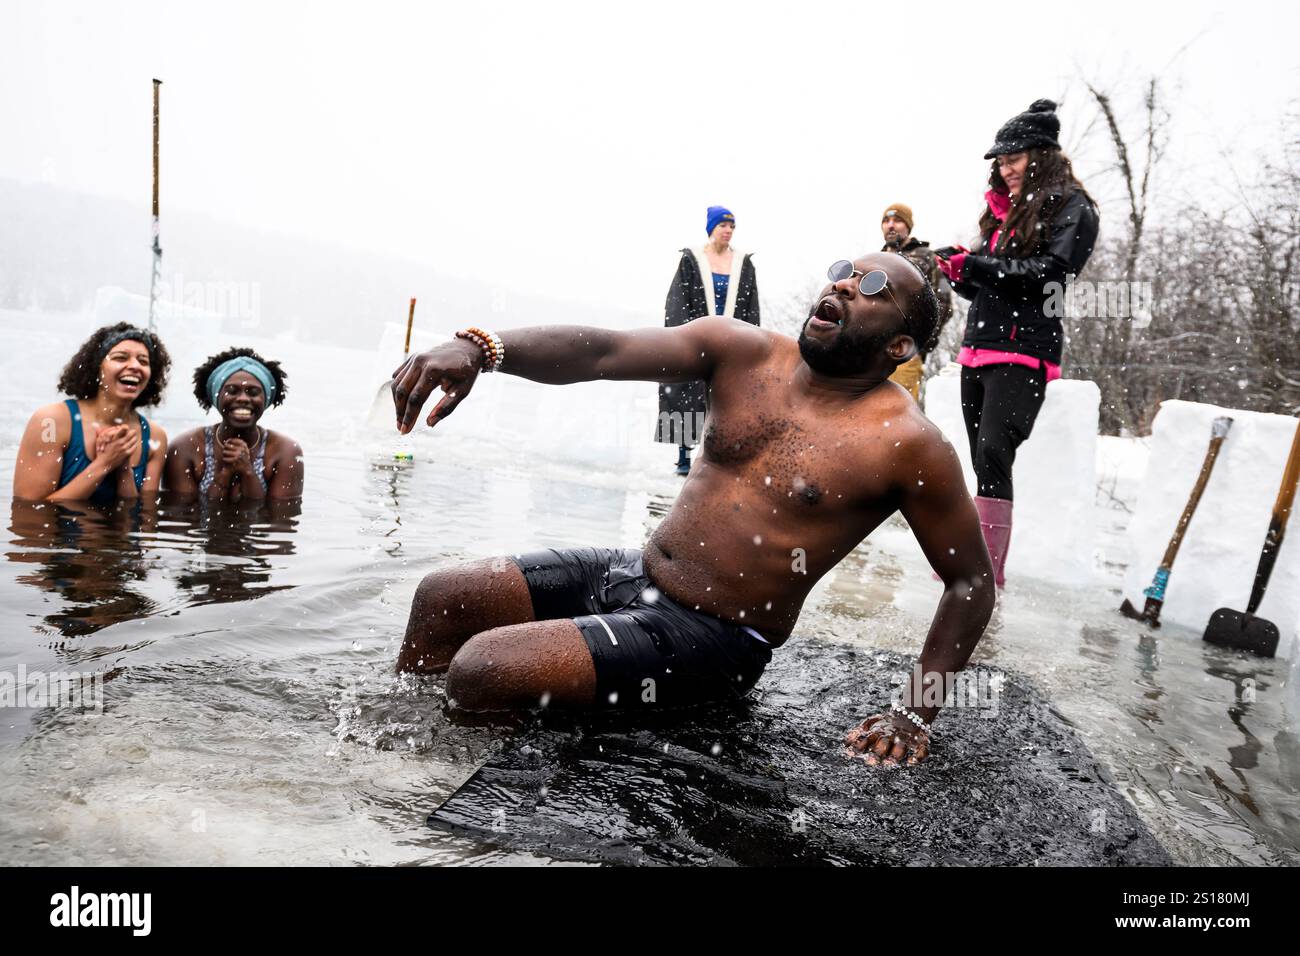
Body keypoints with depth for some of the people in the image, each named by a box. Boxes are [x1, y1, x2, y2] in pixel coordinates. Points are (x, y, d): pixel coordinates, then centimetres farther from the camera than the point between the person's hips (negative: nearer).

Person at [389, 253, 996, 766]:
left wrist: (916, 715, -11)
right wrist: (479, 349, -29)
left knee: (484, 669, -19)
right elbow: (598, 352, -13)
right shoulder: (742, 352, -1)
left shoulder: (907, 444, -12)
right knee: (443, 599, 3)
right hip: (634, 570, 6)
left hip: (711, 640, -6)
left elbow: (973, 581, -4)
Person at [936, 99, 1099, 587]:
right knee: (983, 460, 8)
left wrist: (976, 263, -14)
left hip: (1023, 352, -7)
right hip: (978, 346, 7)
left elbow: (1051, 271, -14)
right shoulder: (1005, 209, 22)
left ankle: (989, 567, -17)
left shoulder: (1072, 209, 1)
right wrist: (960, 274, 2)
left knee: (992, 454, -18)